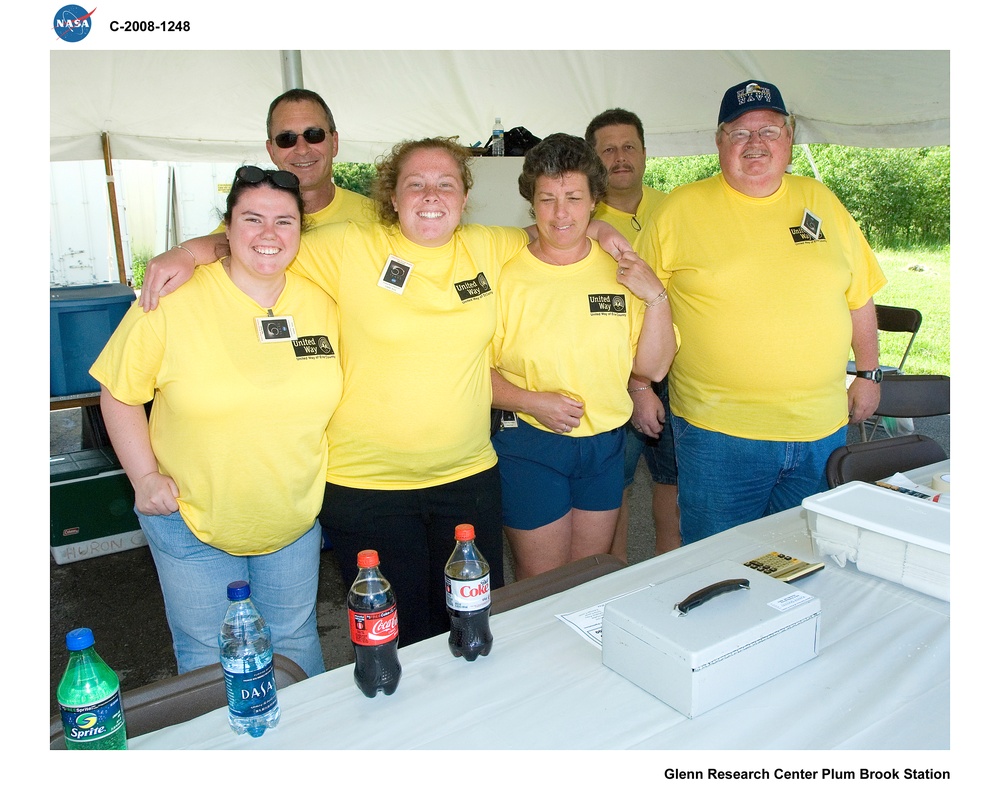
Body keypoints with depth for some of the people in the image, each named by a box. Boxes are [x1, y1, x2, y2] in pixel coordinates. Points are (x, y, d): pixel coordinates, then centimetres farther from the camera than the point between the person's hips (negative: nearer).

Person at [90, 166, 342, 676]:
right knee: (207, 655, 13)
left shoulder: (321, 305, -4)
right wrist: (145, 476, -10)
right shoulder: (172, 302, -14)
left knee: (294, 642, 19)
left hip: (294, 519, 3)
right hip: (192, 519, -2)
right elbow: (120, 392, -4)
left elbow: (335, 391, 9)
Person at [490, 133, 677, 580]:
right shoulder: (506, 274, -9)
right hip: (529, 445, -3)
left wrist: (657, 298, -12)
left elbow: (653, 368, 1)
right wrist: (531, 401, -22)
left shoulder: (621, 272, 1)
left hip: (606, 444, 4)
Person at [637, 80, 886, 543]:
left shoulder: (819, 200, 9)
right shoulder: (679, 209, -3)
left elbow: (859, 294, 17)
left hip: (822, 430, 4)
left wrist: (868, 372, 15)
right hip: (718, 433, -3)